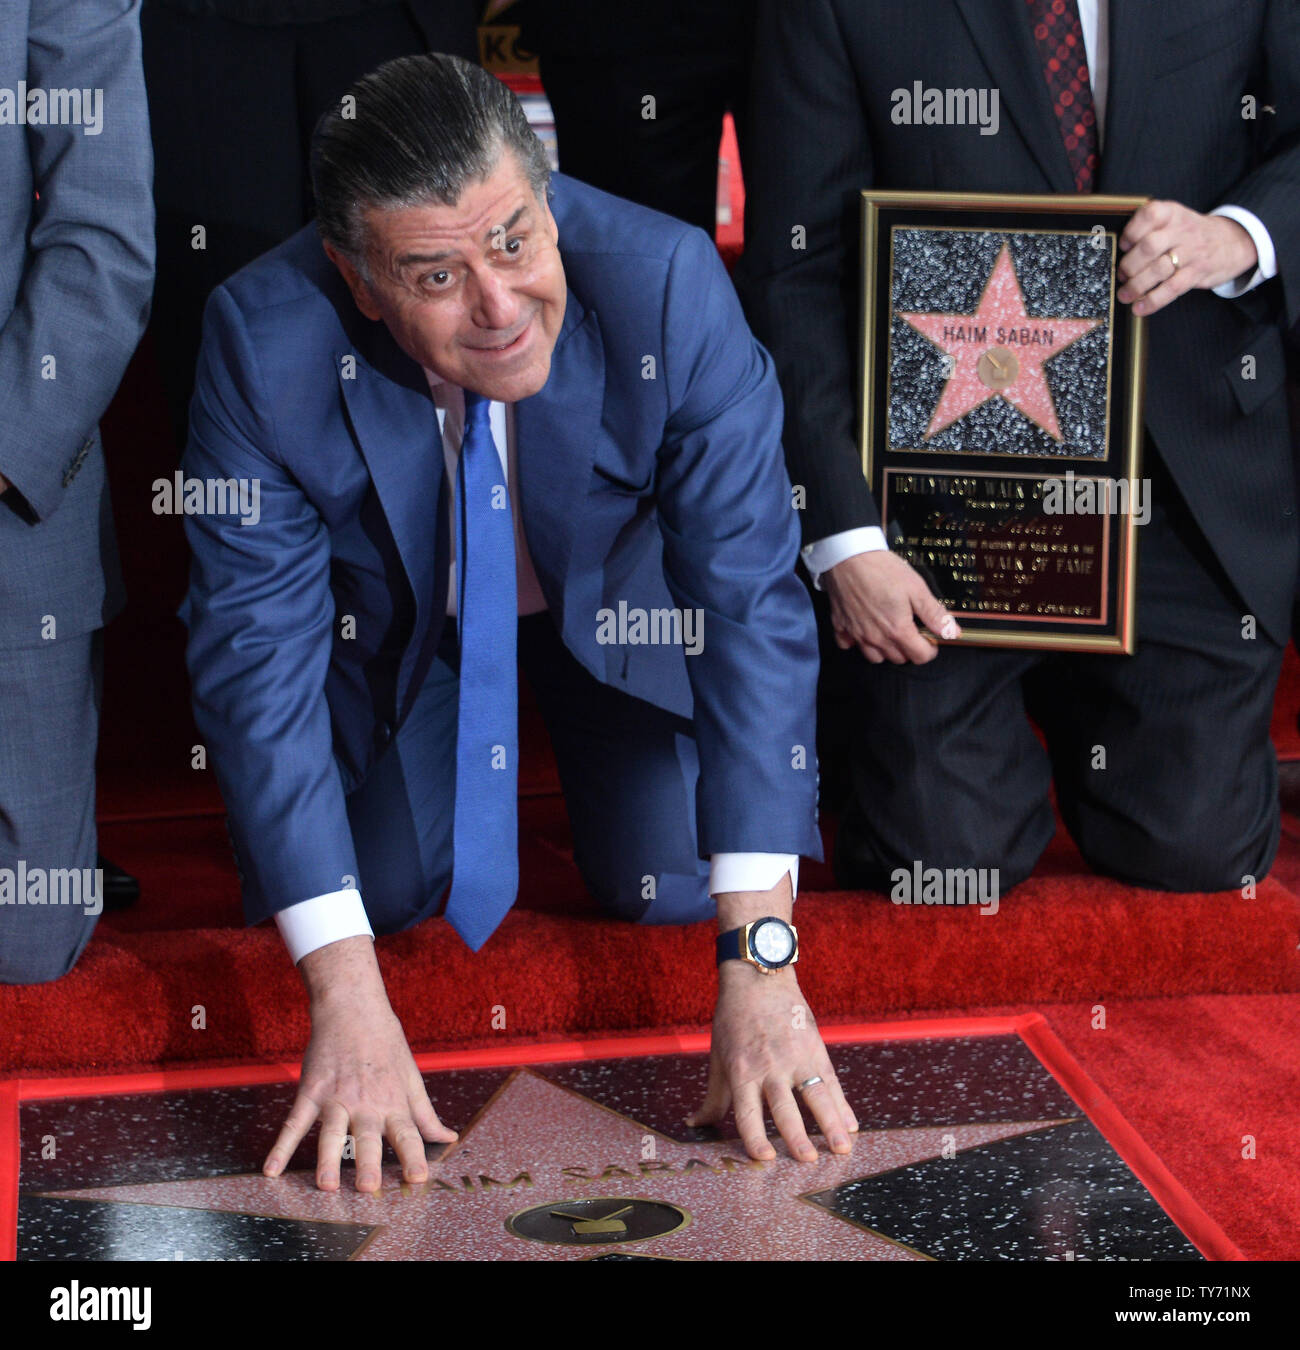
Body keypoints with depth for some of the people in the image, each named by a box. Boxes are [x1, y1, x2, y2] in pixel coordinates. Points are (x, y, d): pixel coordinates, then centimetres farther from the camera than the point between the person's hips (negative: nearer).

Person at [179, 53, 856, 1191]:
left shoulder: (666, 282, -36)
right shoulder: (267, 339, -34)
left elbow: (751, 592, -33)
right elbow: (257, 644, -30)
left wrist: (760, 961, -37)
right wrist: (347, 1000, -37)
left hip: (617, 592, 0)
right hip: (394, 616, 0)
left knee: (673, 880, -8)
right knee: (387, 882, -10)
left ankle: (577, 717, 24)